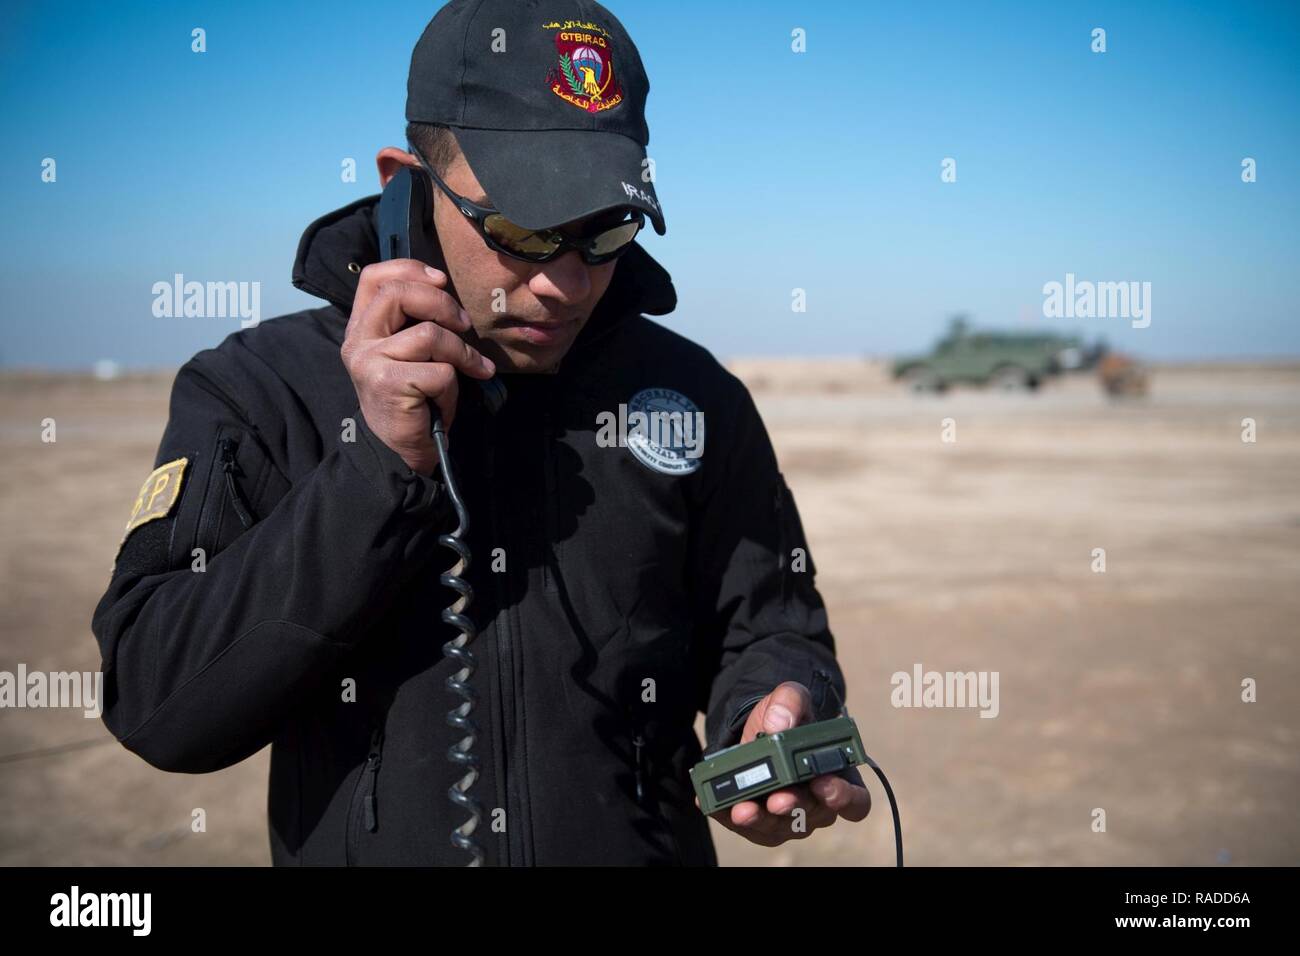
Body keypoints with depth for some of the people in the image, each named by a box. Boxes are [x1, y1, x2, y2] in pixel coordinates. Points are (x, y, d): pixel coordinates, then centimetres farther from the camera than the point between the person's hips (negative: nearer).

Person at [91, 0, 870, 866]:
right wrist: (383, 467, -20)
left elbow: (764, 629, 7)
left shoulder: (696, 397, -1)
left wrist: (776, 714, -14)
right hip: (351, 839, -1)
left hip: (648, 840, 2)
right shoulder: (254, 392, -6)